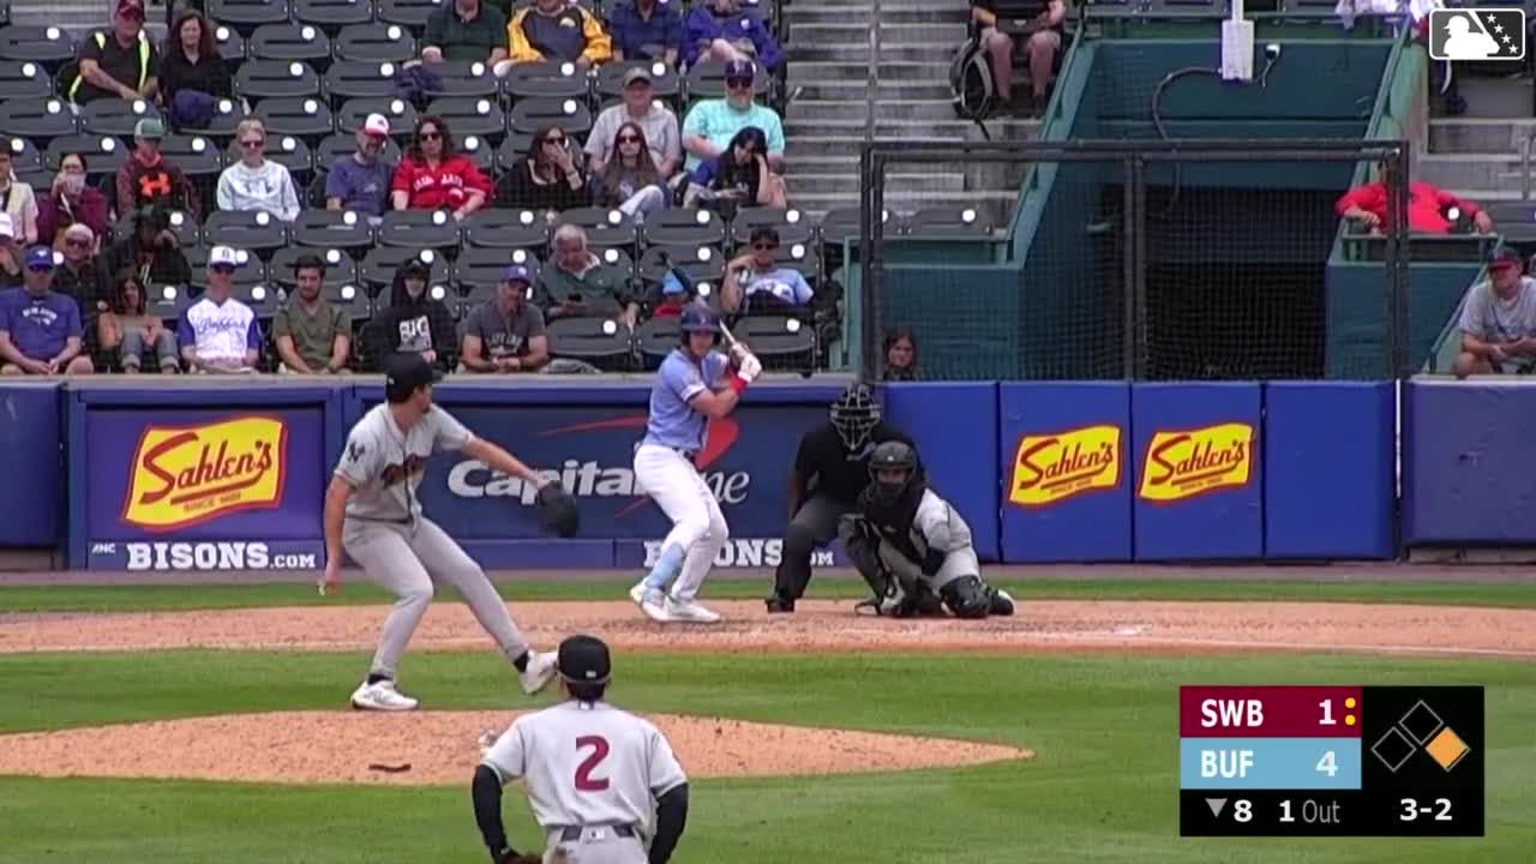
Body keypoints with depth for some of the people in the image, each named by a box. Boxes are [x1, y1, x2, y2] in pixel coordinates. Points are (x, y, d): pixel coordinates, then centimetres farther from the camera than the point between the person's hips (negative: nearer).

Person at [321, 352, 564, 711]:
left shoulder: (430, 420, -7)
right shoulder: (370, 435, -30)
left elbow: (478, 448, -1)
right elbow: (337, 494, -31)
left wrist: (532, 478, -9)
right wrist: (333, 560, -34)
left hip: (410, 523, 8)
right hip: (367, 528, -8)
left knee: (468, 574, 6)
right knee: (418, 589, -24)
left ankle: (525, 664, 13)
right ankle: (375, 686, -19)